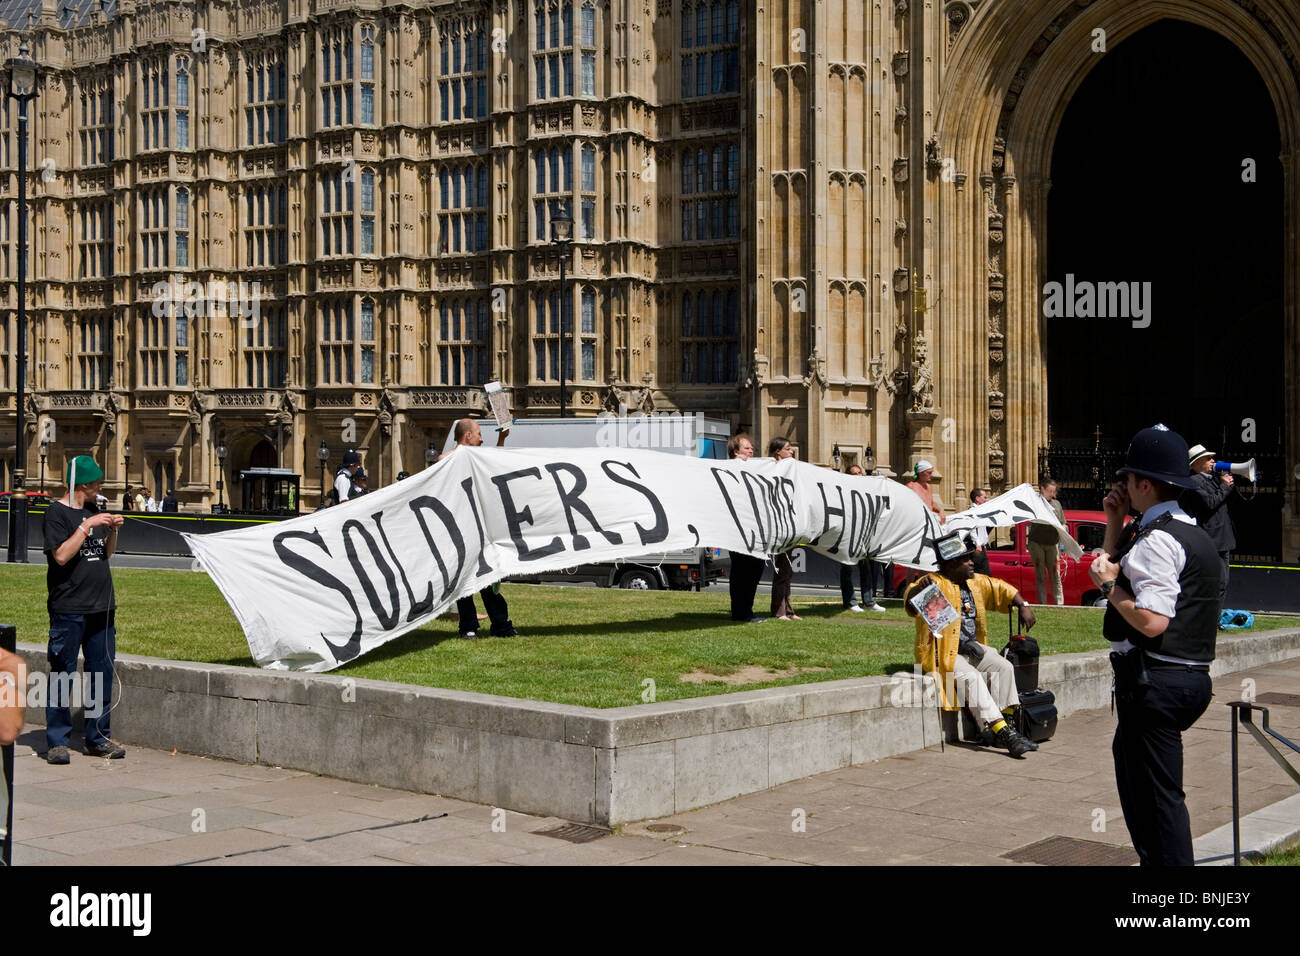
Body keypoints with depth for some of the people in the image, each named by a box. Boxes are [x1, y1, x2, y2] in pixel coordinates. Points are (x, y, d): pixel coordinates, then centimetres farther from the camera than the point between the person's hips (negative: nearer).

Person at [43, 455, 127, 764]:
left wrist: (112, 530, 2)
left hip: (101, 607, 7)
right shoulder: (57, 512, -6)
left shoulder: (92, 512, 15)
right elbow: (61, 555, -16)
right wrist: (87, 526, -17)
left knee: (102, 674, 9)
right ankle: (58, 741, 5)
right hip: (68, 609, -7)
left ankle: (98, 737, 18)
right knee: (63, 675, -2)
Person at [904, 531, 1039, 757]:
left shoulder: (977, 583, 10)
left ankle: (1006, 721, -7)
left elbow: (1002, 589, 22)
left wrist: (1023, 607, 7)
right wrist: (919, 587, -54)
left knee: (1004, 667, -11)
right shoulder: (935, 584, -15)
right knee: (972, 677, -29)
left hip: (971, 648, 8)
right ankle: (1005, 735, -32)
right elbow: (910, 601, -32)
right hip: (943, 652, -8)